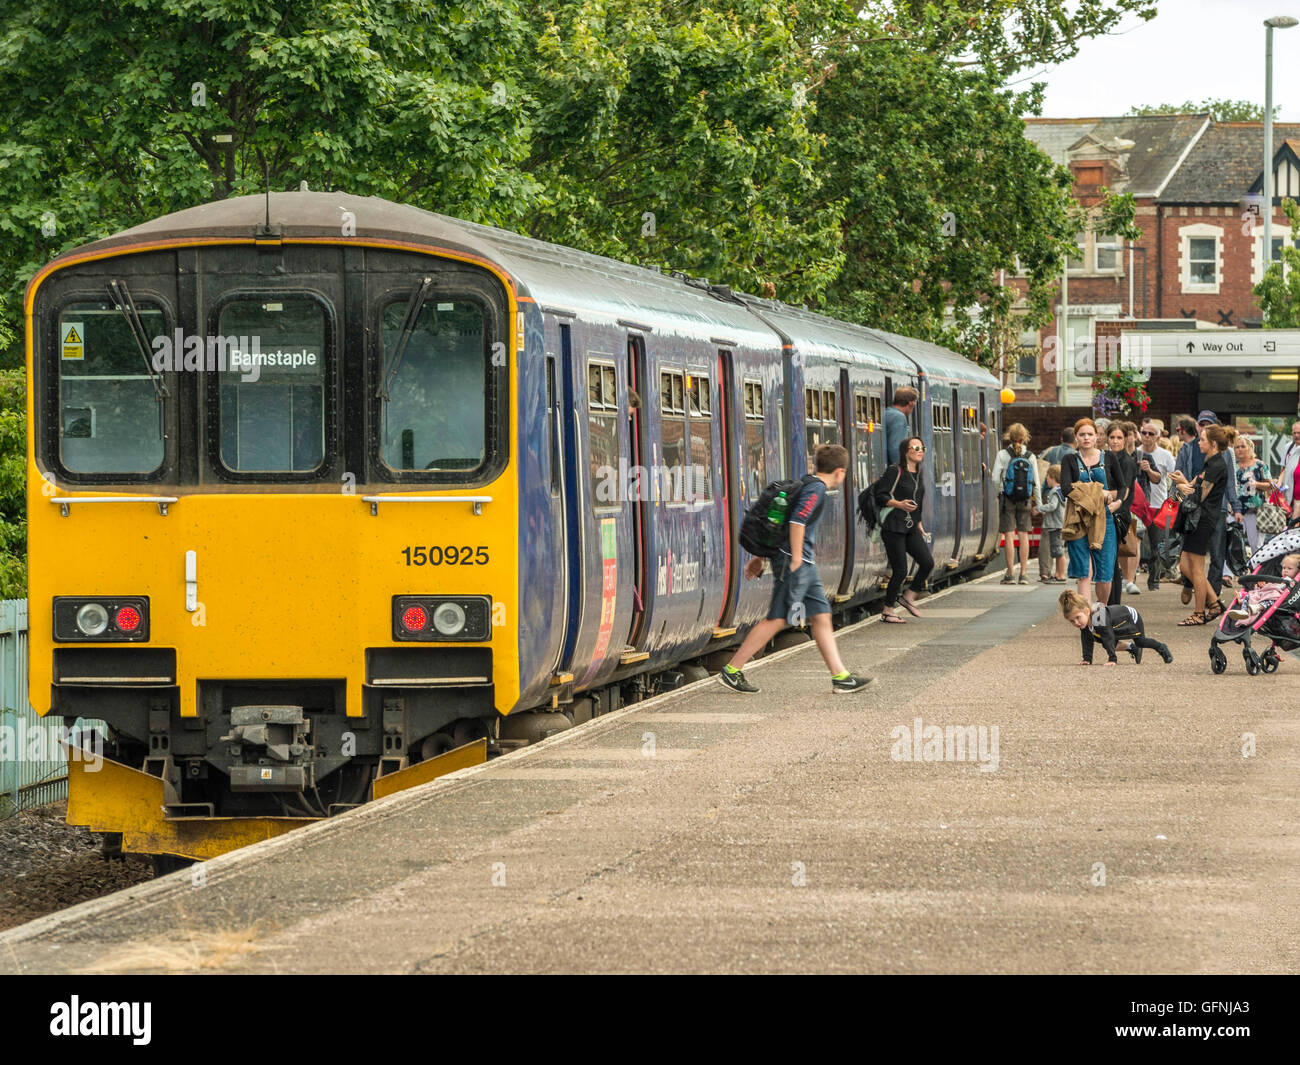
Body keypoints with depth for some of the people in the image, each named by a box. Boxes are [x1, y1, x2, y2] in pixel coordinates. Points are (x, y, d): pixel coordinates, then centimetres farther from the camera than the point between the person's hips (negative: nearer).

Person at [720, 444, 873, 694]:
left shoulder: (807, 484, 18)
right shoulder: (816, 488, -10)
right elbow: (797, 521, -23)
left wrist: (760, 558, 22)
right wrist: (795, 560, -21)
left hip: (805, 566, 10)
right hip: (794, 563, -10)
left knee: (822, 617, 8)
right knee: (777, 620, -8)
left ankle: (841, 677, 8)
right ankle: (731, 671, -5)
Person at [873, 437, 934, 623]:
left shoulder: (919, 475, 14)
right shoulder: (894, 471, -10)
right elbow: (880, 495, -12)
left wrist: (918, 524, 22)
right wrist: (899, 504, -26)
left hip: (911, 528, 7)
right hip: (893, 527, -7)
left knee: (927, 562, -6)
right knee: (900, 570, -7)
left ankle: (909, 597, 14)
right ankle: (888, 610, 8)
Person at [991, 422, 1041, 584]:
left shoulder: (1003, 455, -6)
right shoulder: (1030, 457, 1)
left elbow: (995, 479, -11)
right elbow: (1036, 483, 2)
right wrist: (1039, 504, 9)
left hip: (1007, 498, -2)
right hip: (1025, 500, 2)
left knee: (1009, 535, 0)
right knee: (1024, 535, 6)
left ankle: (1010, 574, -1)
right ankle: (1023, 574, 6)